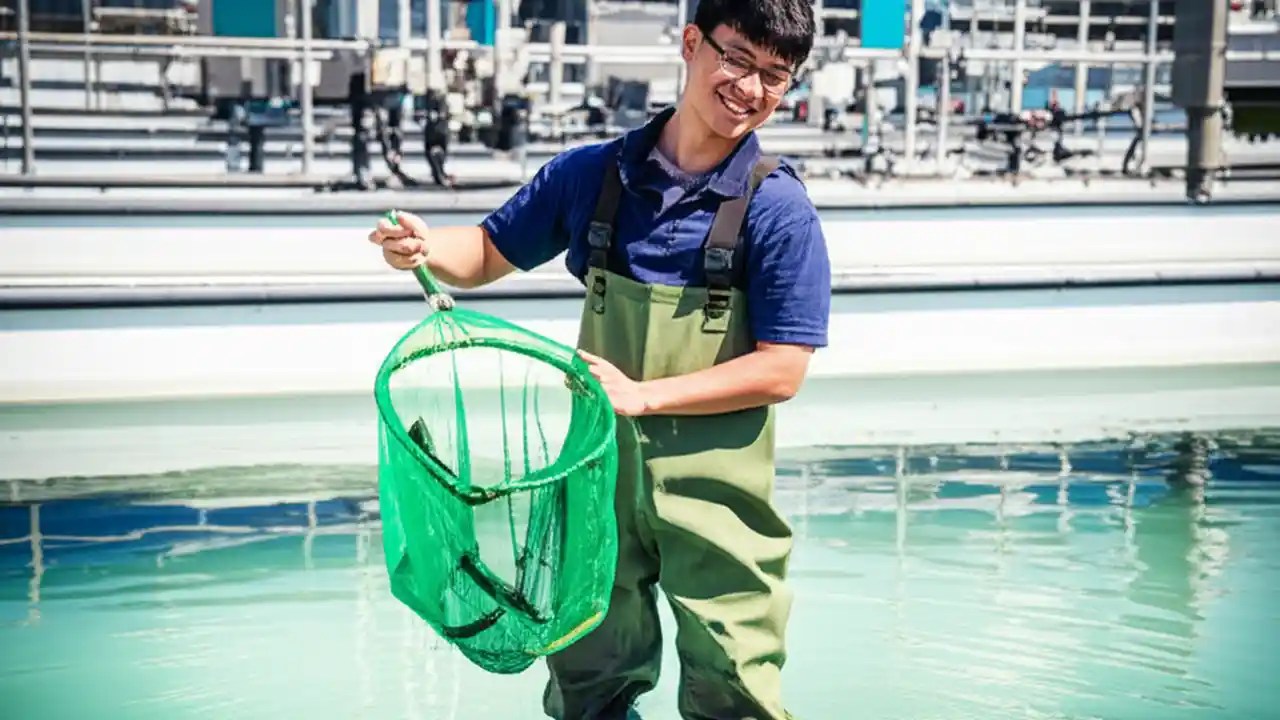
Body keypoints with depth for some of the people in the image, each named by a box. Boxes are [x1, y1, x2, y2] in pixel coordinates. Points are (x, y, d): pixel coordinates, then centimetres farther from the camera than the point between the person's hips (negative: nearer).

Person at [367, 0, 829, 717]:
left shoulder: (780, 208, -11)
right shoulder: (591, 174, -1)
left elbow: (780, 372, -13)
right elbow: (491, 250, 11)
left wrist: (643, 395, -20)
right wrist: (425, 247, -10)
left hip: (717, 492, -3)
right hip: (601, 470, 3)